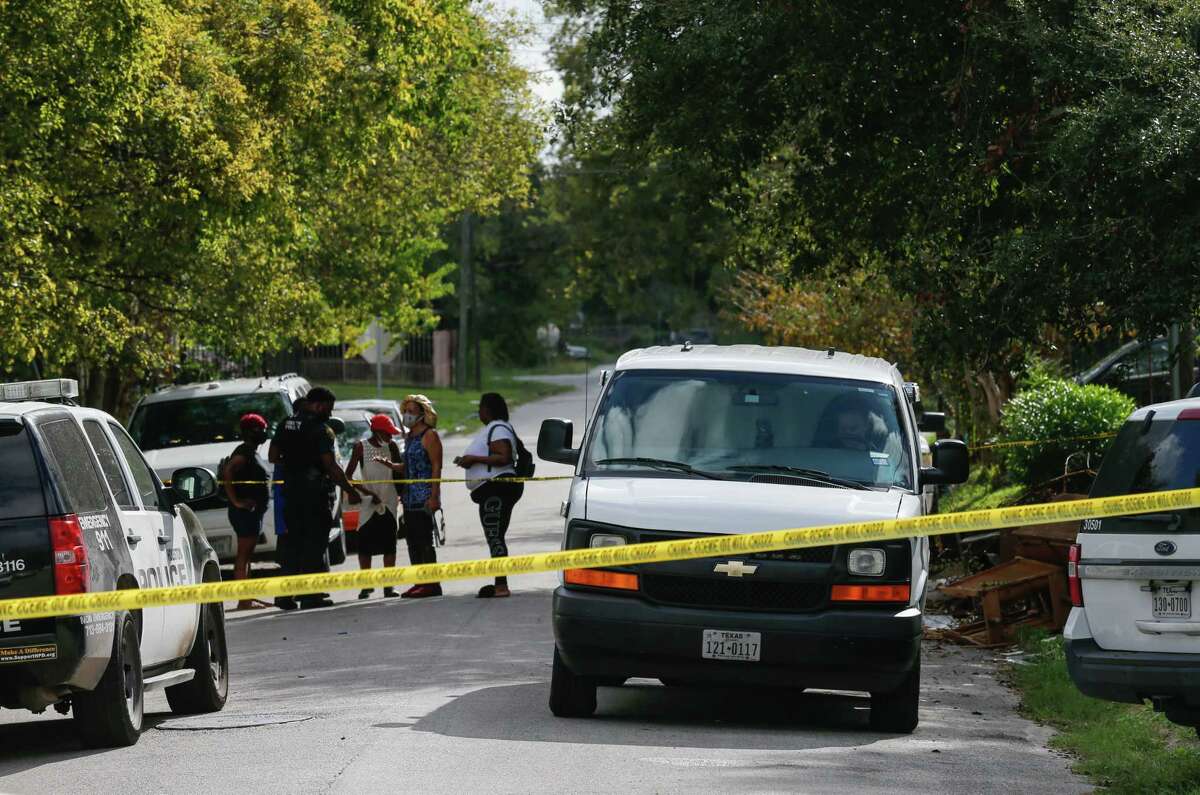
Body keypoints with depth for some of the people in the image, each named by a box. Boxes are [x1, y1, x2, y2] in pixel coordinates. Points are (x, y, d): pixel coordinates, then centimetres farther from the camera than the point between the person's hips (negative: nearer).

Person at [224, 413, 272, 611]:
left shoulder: (252, 452, 17)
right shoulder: (244, 452, -14)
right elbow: (227, 472, -28)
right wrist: (235, 501, -25)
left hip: (254, 511, 10)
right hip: (245, 511, -10)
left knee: (247, 553, 12)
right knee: (243, 553, -10)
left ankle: (248, 597, 17)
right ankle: (243, 600, -12)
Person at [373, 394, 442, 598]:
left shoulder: (429, 435, -7)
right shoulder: (409, 437, 18)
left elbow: (436, 466, -13)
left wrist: (434, 496, -20)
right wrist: (388, 464, 7)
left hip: (424, 497, -9)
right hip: (410, 497, 9)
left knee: (424, 539, -10)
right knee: (412, 540, 8)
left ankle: (432, 583, -9)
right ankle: (420, 582, 13)